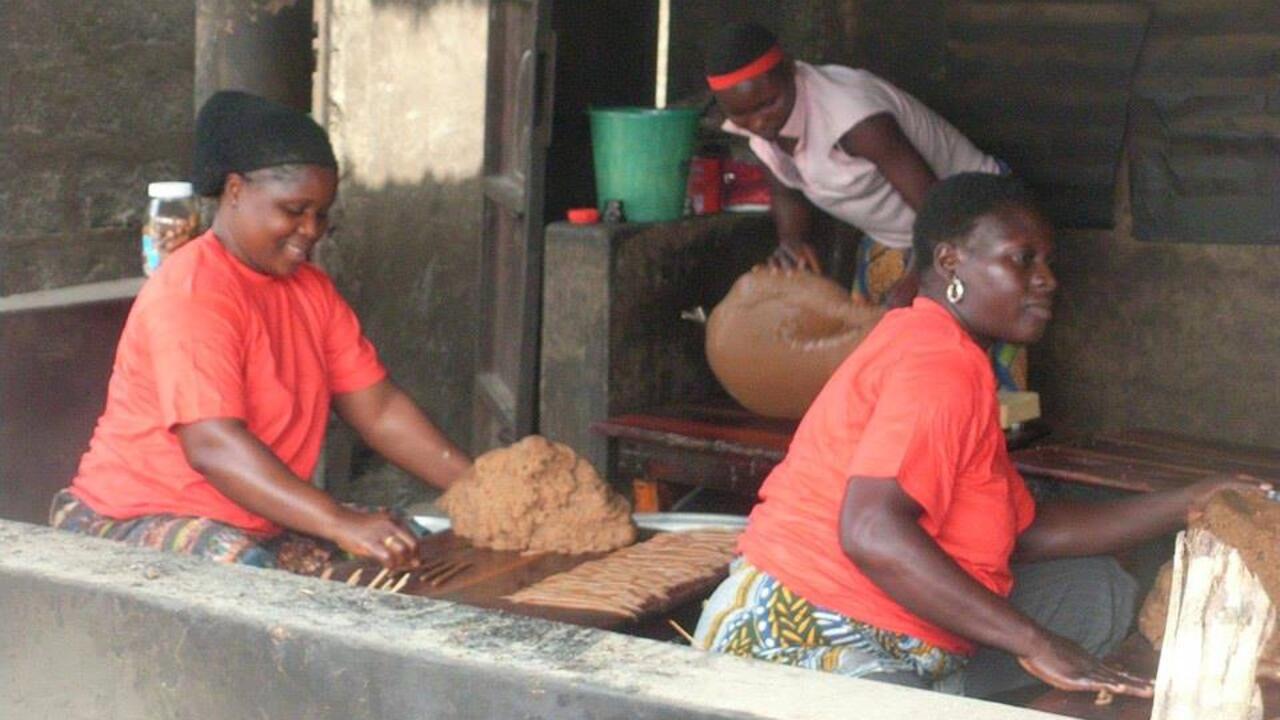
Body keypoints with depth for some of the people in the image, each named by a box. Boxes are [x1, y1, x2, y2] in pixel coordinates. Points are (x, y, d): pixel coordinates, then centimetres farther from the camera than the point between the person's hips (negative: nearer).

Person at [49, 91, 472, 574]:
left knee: (408, 548, -6)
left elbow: (378, 408, 6)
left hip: (260, 523, 9)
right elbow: (213, 447, -32)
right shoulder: (190, 296, -20)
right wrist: (341, 525, -41)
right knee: (250, 572, -38)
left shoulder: (311, 291, 9)